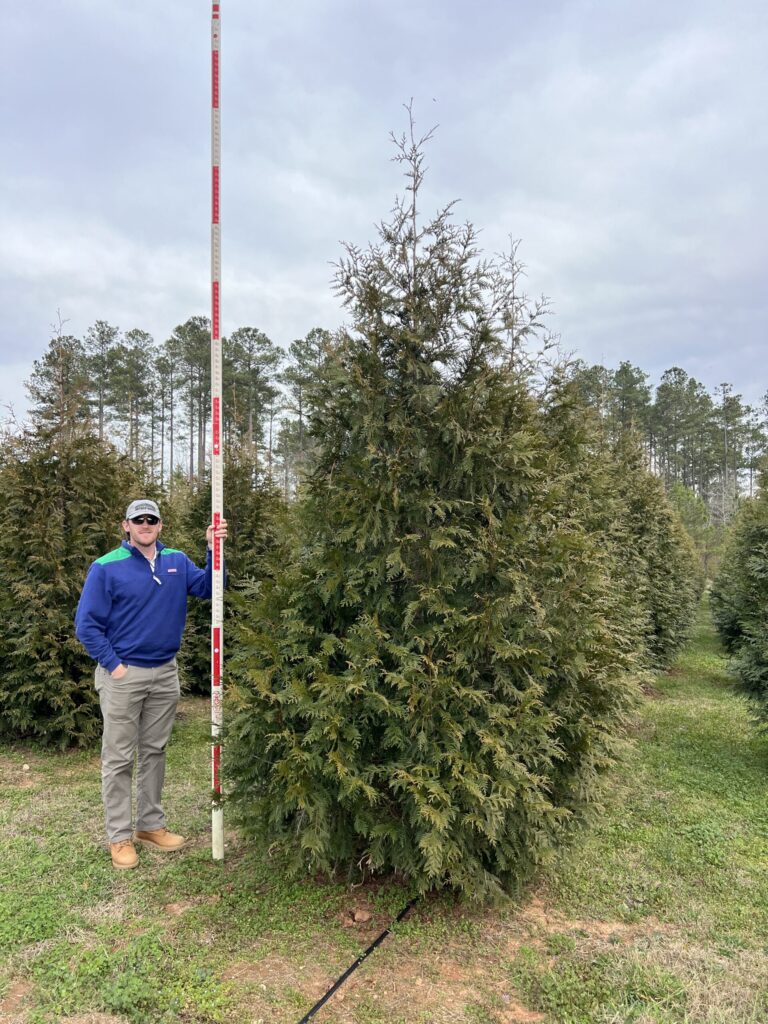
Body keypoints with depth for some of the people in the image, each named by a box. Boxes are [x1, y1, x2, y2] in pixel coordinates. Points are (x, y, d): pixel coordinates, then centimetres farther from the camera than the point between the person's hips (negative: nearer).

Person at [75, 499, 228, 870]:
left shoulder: (177, 561, 4)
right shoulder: (106, 567, -9)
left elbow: (207, 587, -8)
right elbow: (86, 624, -9)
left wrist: (214, 549, -19)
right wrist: (112, 664, -13)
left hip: (165, 673, 4)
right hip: (123, 675, -4)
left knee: (154, 751, 15)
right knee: (119, 758, 4)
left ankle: (151, 824, 29)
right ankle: (119, 836, 17)